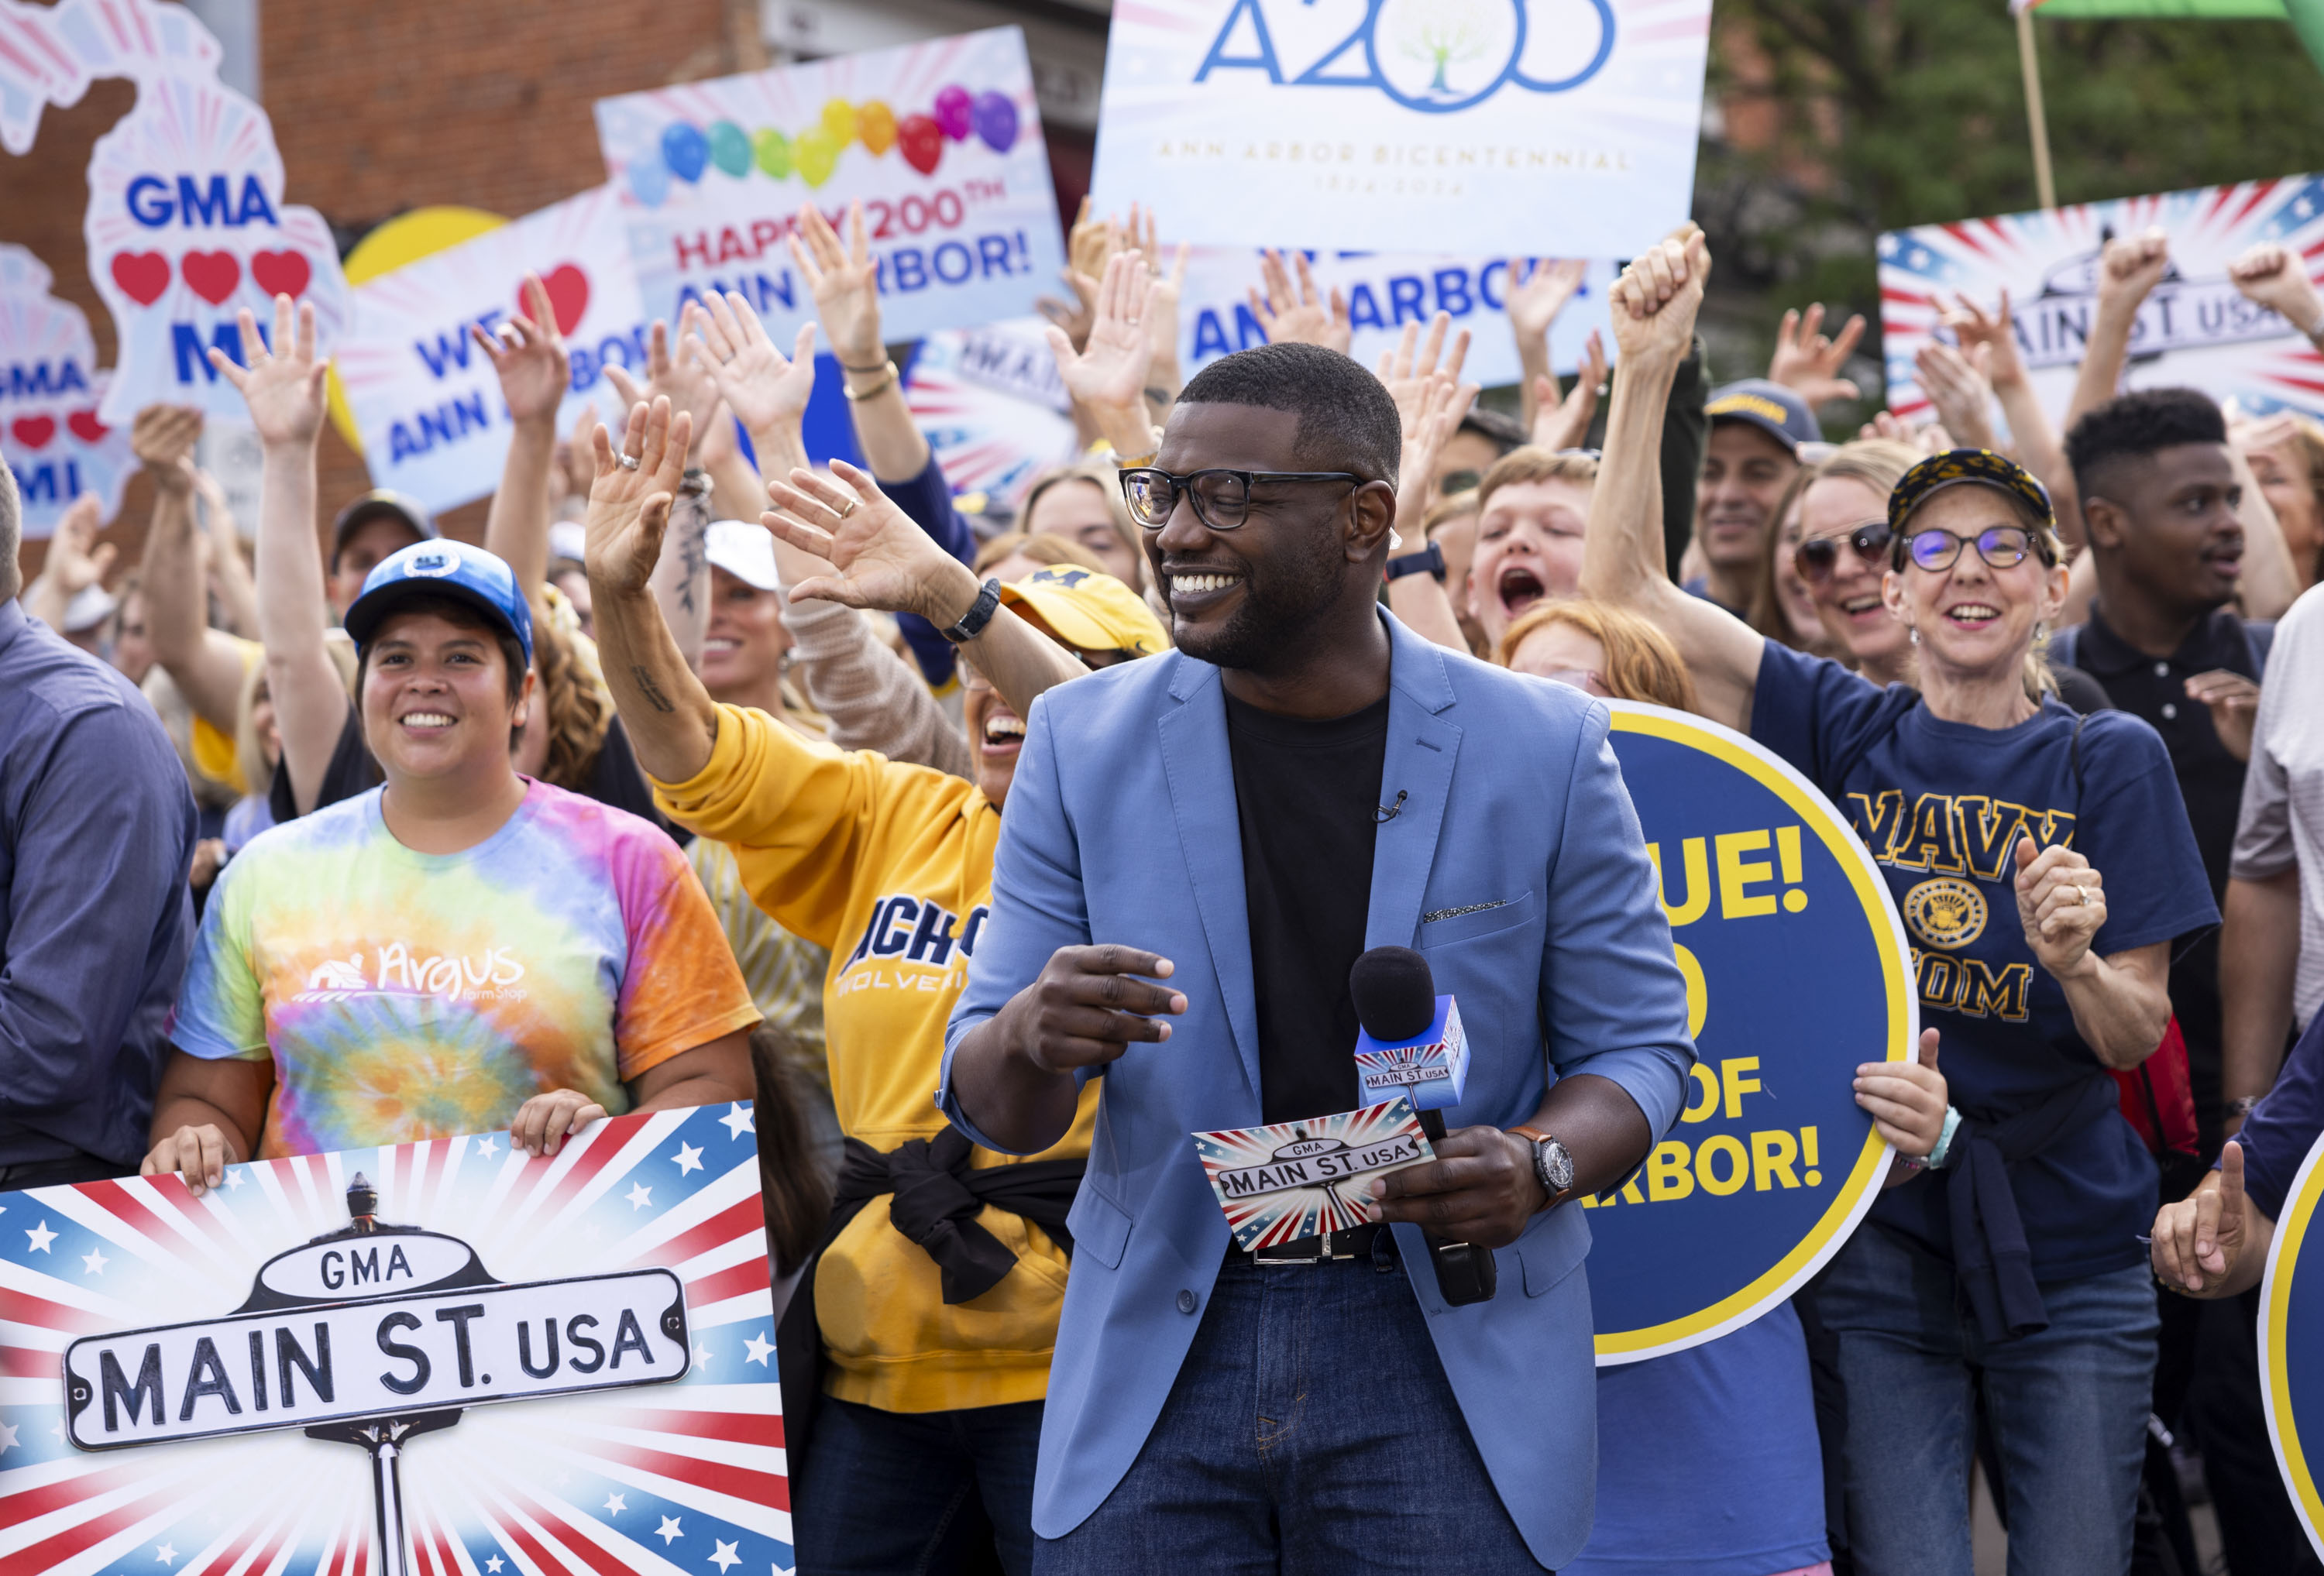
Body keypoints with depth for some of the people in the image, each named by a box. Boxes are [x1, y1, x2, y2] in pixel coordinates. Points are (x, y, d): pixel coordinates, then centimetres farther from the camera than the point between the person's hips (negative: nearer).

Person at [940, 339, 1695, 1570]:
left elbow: (1635, 1046, 3)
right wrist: (1031, 1036, -21)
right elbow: (990, 1103, 3)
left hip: (1449, 1353, -1)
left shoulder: (1542, 749, -2)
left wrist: (1542, 1166, -19)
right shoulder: (1083, 743, 3)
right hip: (1158, 1367, 2)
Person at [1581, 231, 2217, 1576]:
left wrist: (2075, 960, -24)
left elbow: (2139, 1036, -1)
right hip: (1879, 1236, 0)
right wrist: (1649, 369, -14)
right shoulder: (1846, 731, 3)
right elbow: (1627, 582, -4)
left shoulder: (2109, 760, 2)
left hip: (2066, 1243, 0)